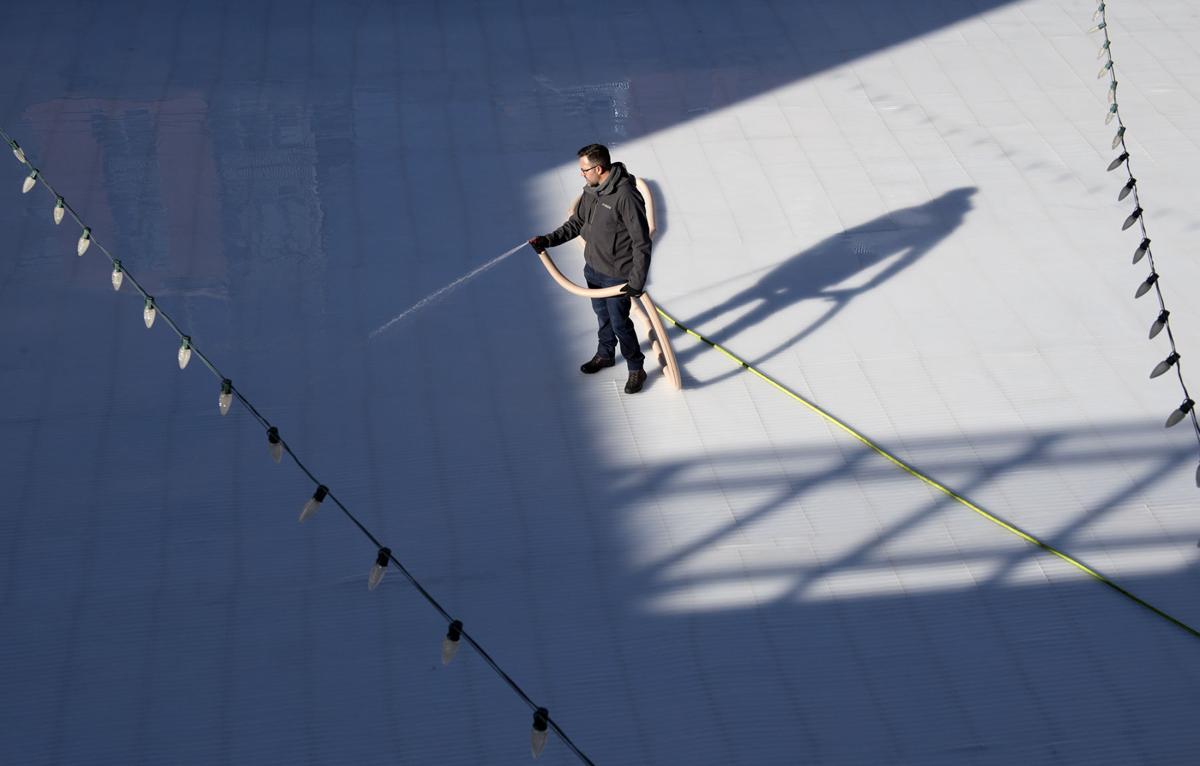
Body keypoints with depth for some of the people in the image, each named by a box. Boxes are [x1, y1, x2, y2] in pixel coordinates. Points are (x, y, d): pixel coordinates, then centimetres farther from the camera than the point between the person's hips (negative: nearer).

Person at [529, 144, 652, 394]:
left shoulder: (626, 196, -28)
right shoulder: (591, 191, -2)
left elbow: (642, 244, -25)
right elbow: (576, 224, 12)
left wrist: (637, 281, -25)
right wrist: (547, 240, -1)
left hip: (617, 275, -8)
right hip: (593, 268, 8)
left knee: (619, 322, 4)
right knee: (602, 315, 25)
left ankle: (636, 369, 23)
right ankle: (605, 355, 46)